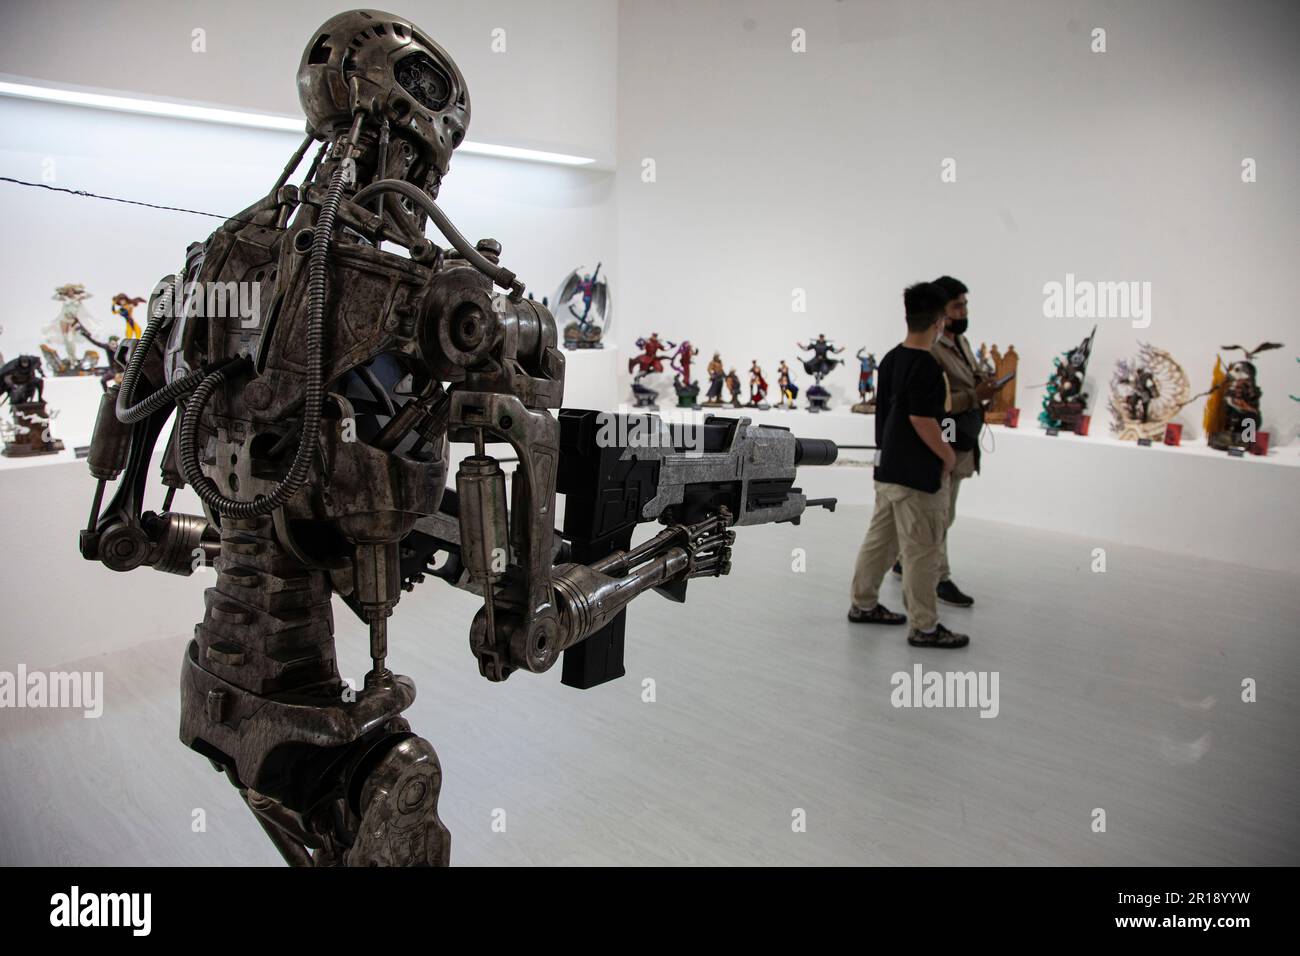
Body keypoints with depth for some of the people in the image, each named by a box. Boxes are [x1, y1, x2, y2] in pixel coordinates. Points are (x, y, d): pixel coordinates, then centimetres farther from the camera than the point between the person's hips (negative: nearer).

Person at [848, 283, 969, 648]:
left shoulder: (891, 359, 8)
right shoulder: (926, 365, -19)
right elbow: (922, 419, -22)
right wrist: (948, 455, -9)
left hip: (889, 465, 9)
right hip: (917, 472, -9)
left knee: (880, 538, 18)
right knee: (921, 550, 0)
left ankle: (863, 604, 29)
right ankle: (924, 627, 9)